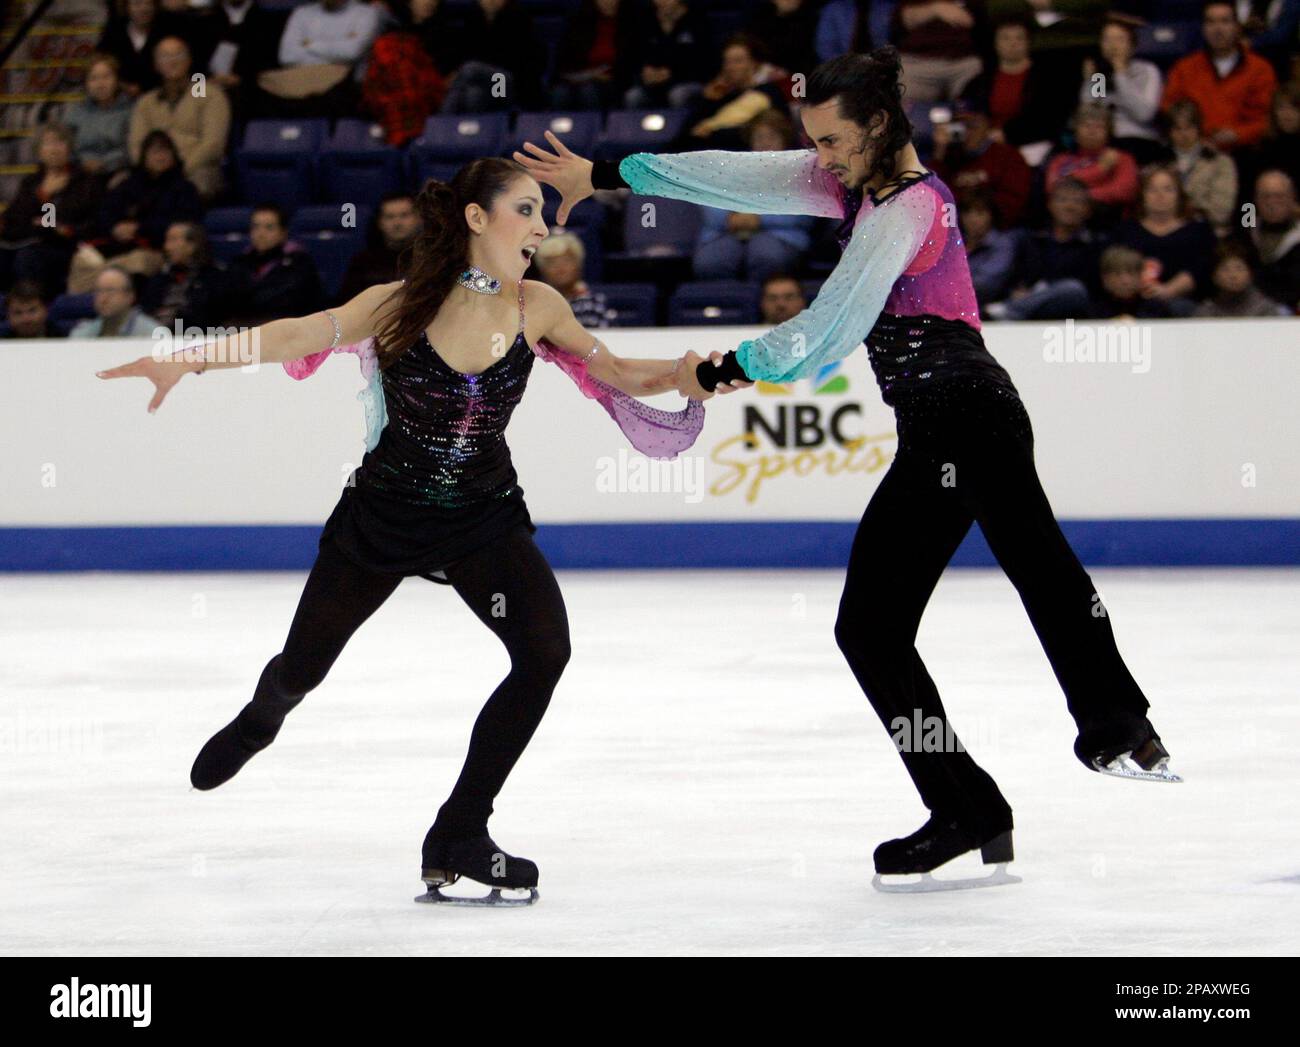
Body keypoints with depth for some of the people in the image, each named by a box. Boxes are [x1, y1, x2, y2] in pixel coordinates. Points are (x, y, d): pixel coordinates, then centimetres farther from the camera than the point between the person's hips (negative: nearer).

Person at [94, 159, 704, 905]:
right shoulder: (402, 307, -16)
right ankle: (259, 723, 55)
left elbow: (614, 373, 4)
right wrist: (188, 360, -31)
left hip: (485, 515, 2)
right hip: (384, 510, -1)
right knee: (302, 668, 13)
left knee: (545, 650, -23)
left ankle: (460, 838, -11)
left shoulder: (537, 307, -9)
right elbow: (296, 336, -21)